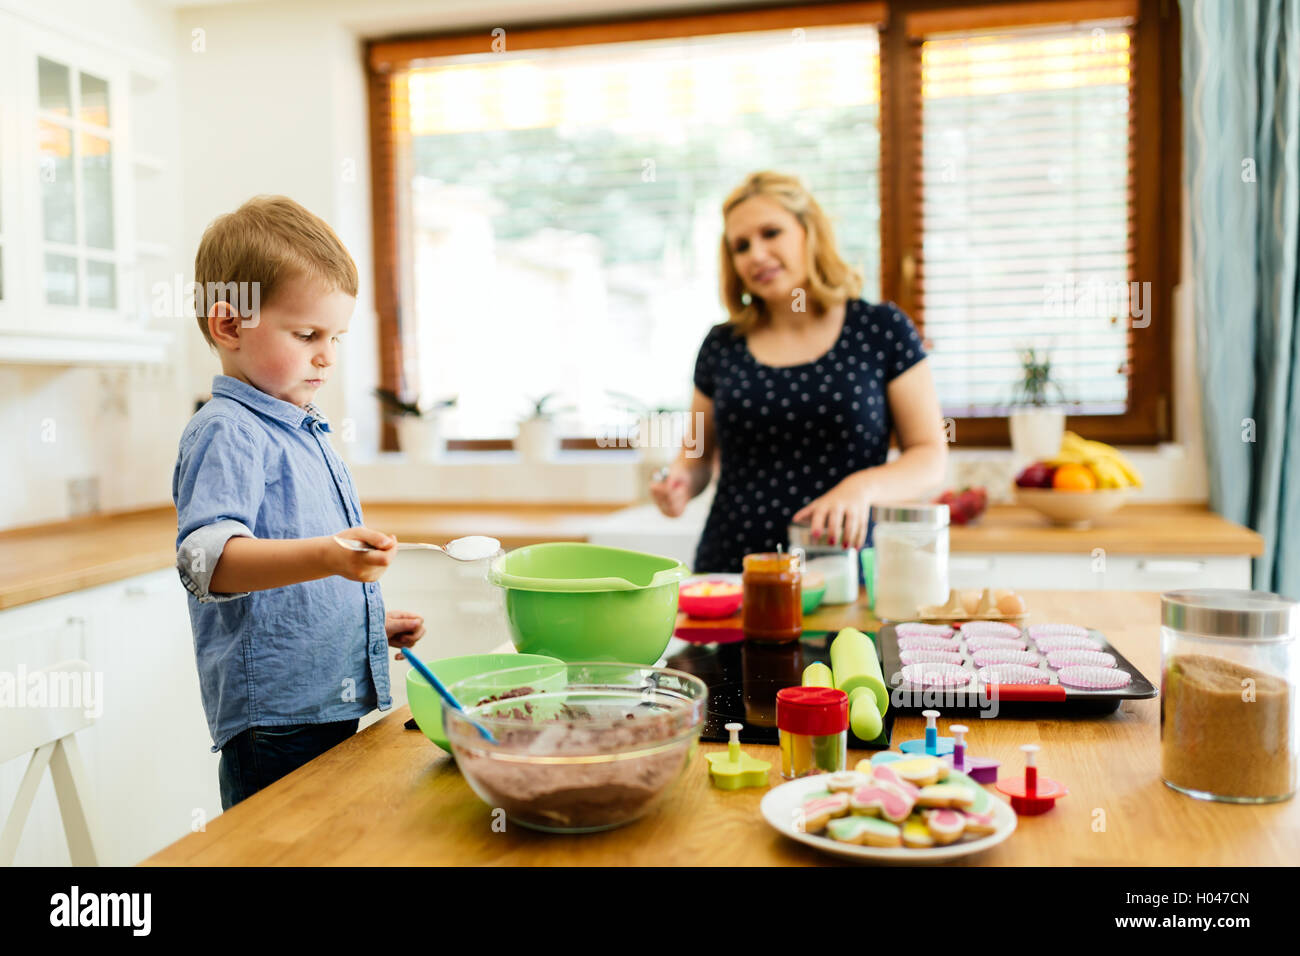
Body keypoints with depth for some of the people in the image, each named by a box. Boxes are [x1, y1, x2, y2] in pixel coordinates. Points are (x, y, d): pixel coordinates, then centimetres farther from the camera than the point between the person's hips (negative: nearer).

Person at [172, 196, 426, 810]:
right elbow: (210, 558, -28)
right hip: (274, 723, -9)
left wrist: (369, 619, 21)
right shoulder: (227, 432, -12)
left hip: (333, 706, 9)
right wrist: (326, 557, -42)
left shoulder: (304, 432, 18)